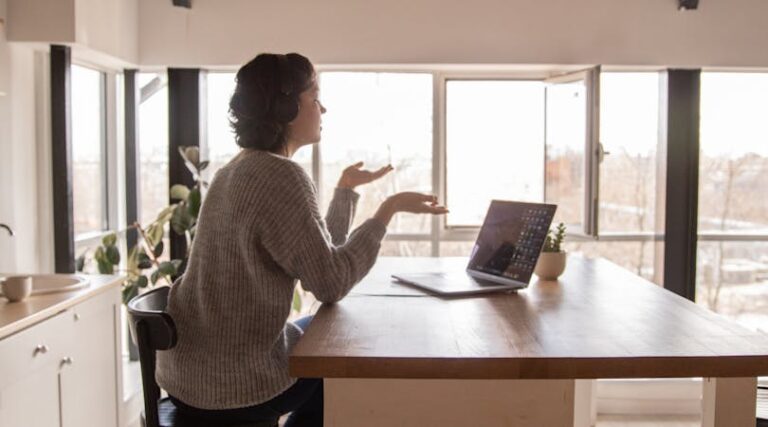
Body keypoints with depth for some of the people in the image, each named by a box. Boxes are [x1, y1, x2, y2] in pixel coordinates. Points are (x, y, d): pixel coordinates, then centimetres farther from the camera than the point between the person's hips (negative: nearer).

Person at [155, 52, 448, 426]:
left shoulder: (240, 169, 9)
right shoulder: (281, 176, -20)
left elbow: (321, 254, 11)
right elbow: (332, 282, -18)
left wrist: (346, 188, 20)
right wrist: (389, 209, -11)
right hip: (231, 385, -9)